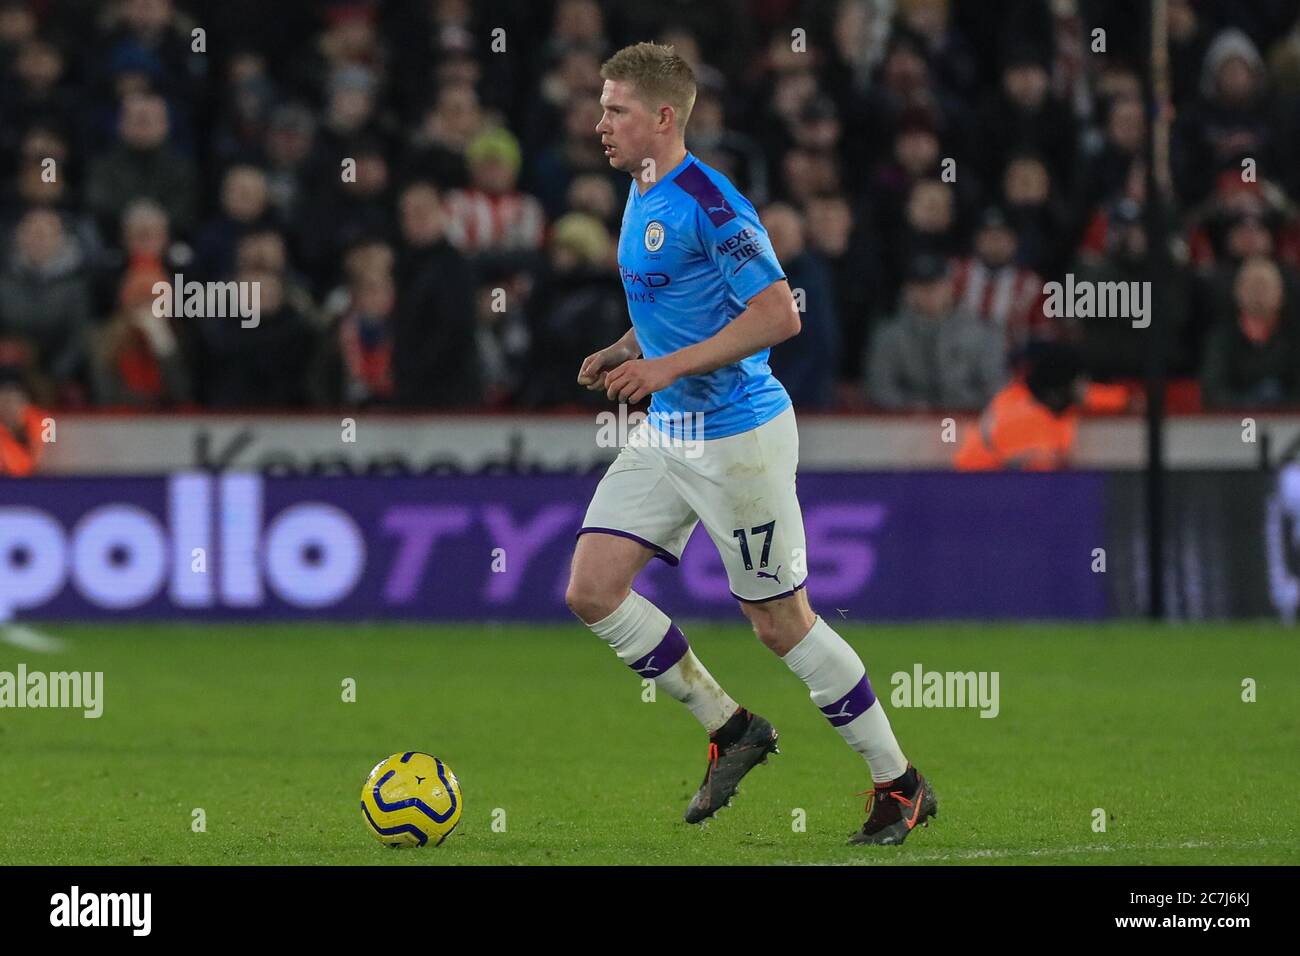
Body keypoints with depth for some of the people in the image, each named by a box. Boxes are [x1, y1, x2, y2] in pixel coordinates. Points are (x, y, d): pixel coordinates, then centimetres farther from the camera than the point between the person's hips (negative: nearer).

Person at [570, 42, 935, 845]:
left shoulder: (710, 203, -19)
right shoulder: (643, 195, 10)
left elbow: (778, 314, -24)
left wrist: (669, 365, -25)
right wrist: (625, 353, 7)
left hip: (739, 435, -9)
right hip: (667, 433, 9)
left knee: (781, 621, -2)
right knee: (592, 591, 0)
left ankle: (901, 786, 12)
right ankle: (732, 731, 14)